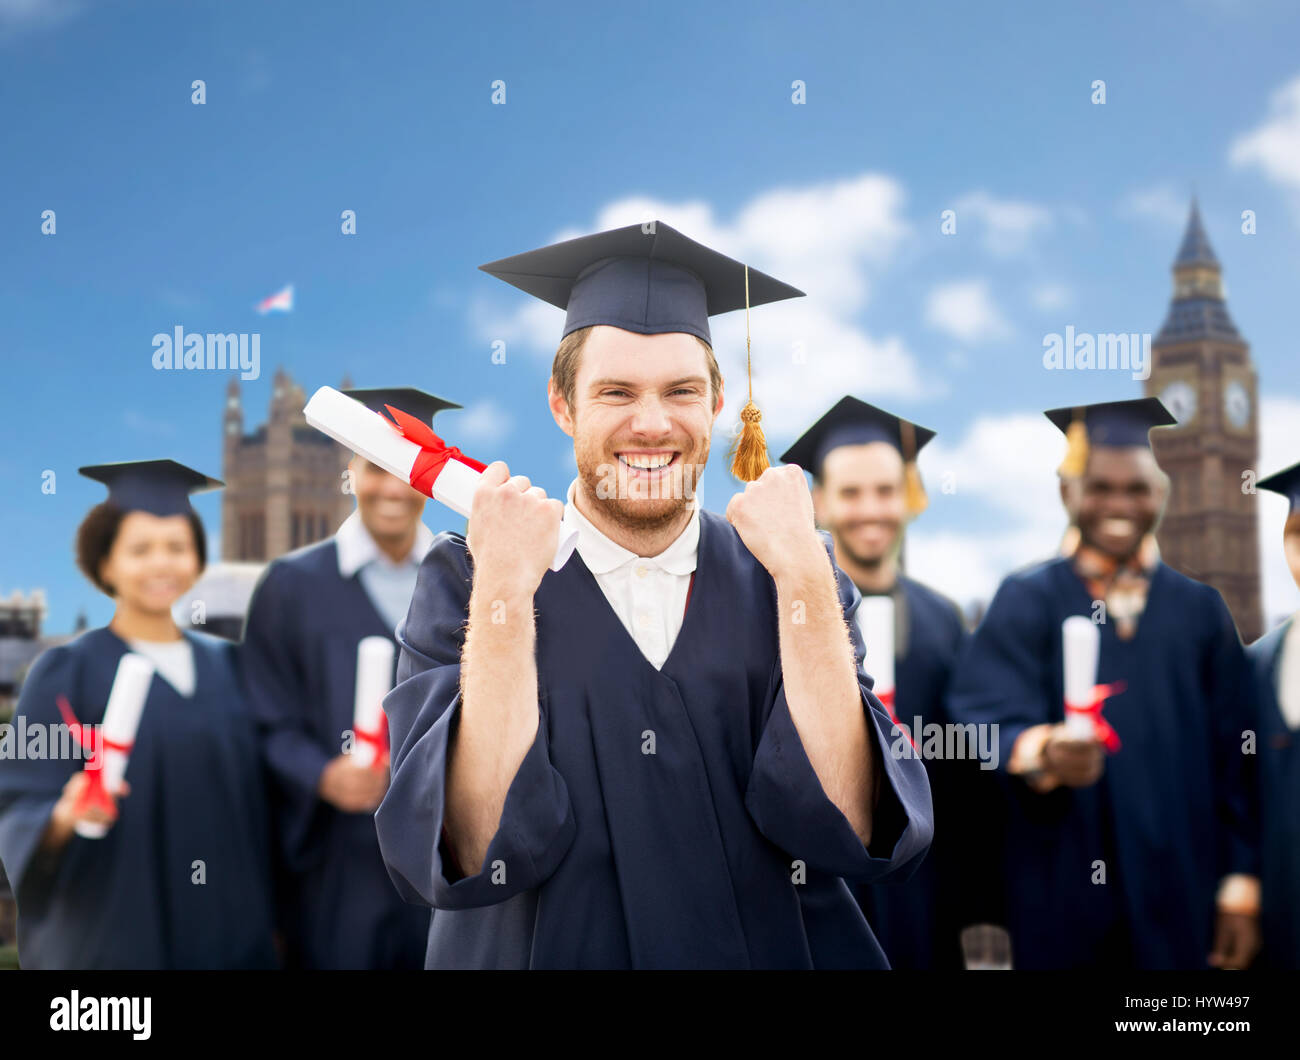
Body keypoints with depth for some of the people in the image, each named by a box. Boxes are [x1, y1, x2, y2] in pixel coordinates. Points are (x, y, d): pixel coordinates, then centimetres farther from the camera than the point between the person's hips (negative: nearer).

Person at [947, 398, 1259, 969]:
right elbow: (989, 716, -13)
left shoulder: (1201, 610, 9)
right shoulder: (1025, 602, 1)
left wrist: (1240, 886, -1)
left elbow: (1234, 757, 6)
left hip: (1181, 898, 2)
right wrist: (1041, 751, -35)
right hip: (1063, 895, -2)